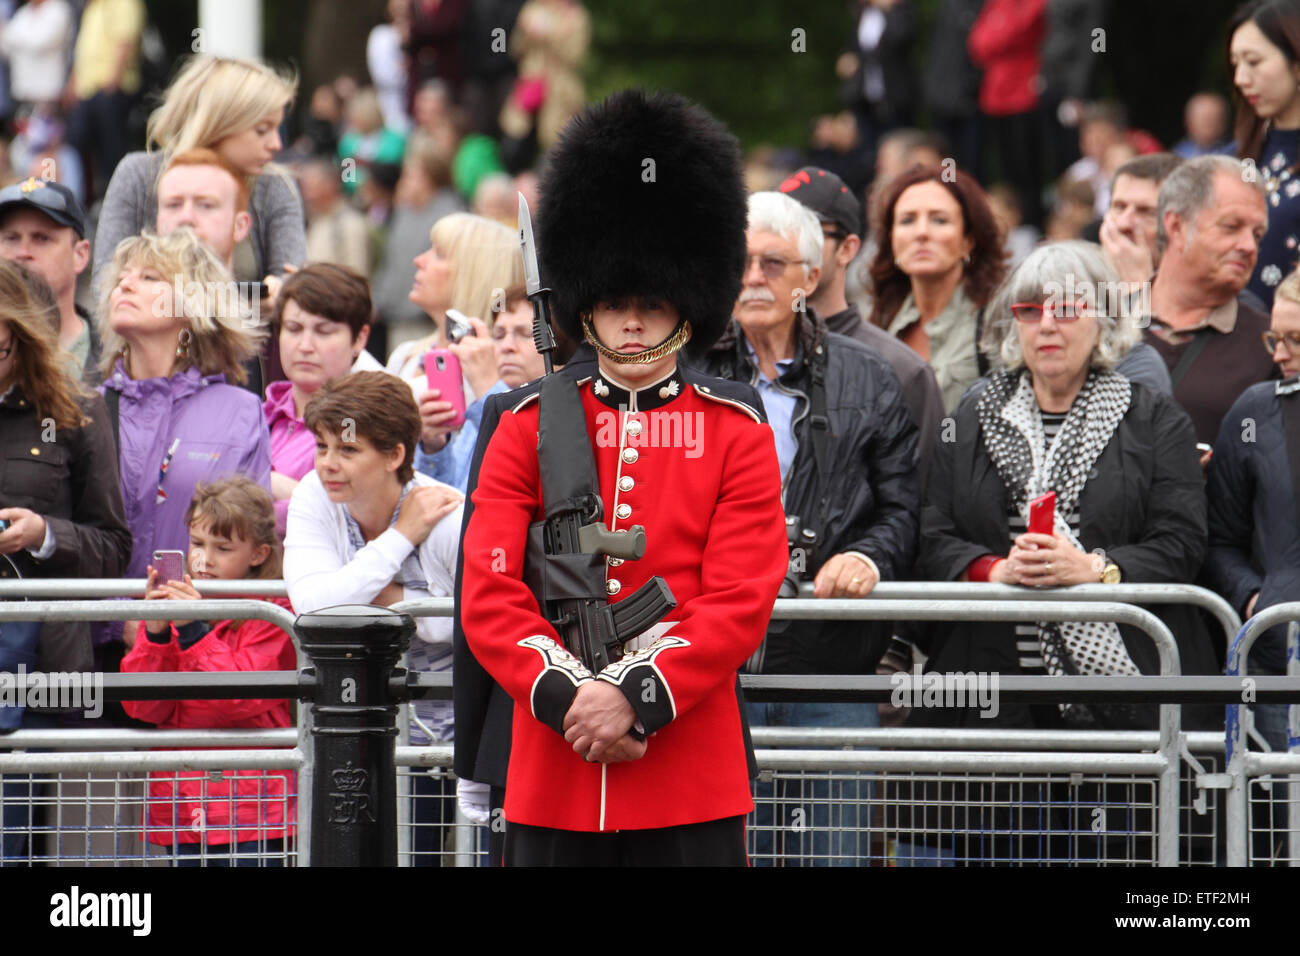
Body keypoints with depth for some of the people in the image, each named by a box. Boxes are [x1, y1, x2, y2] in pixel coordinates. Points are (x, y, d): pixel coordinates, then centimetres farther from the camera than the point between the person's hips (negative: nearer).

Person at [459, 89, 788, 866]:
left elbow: (742, 601, -4)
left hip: (692, 776, -1)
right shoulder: (530, 427, 8)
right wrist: (568, 700, -14)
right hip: (553, 775, 1)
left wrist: (639, 700, -16)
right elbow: (489, 596, 0)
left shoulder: (737, 432, 5)